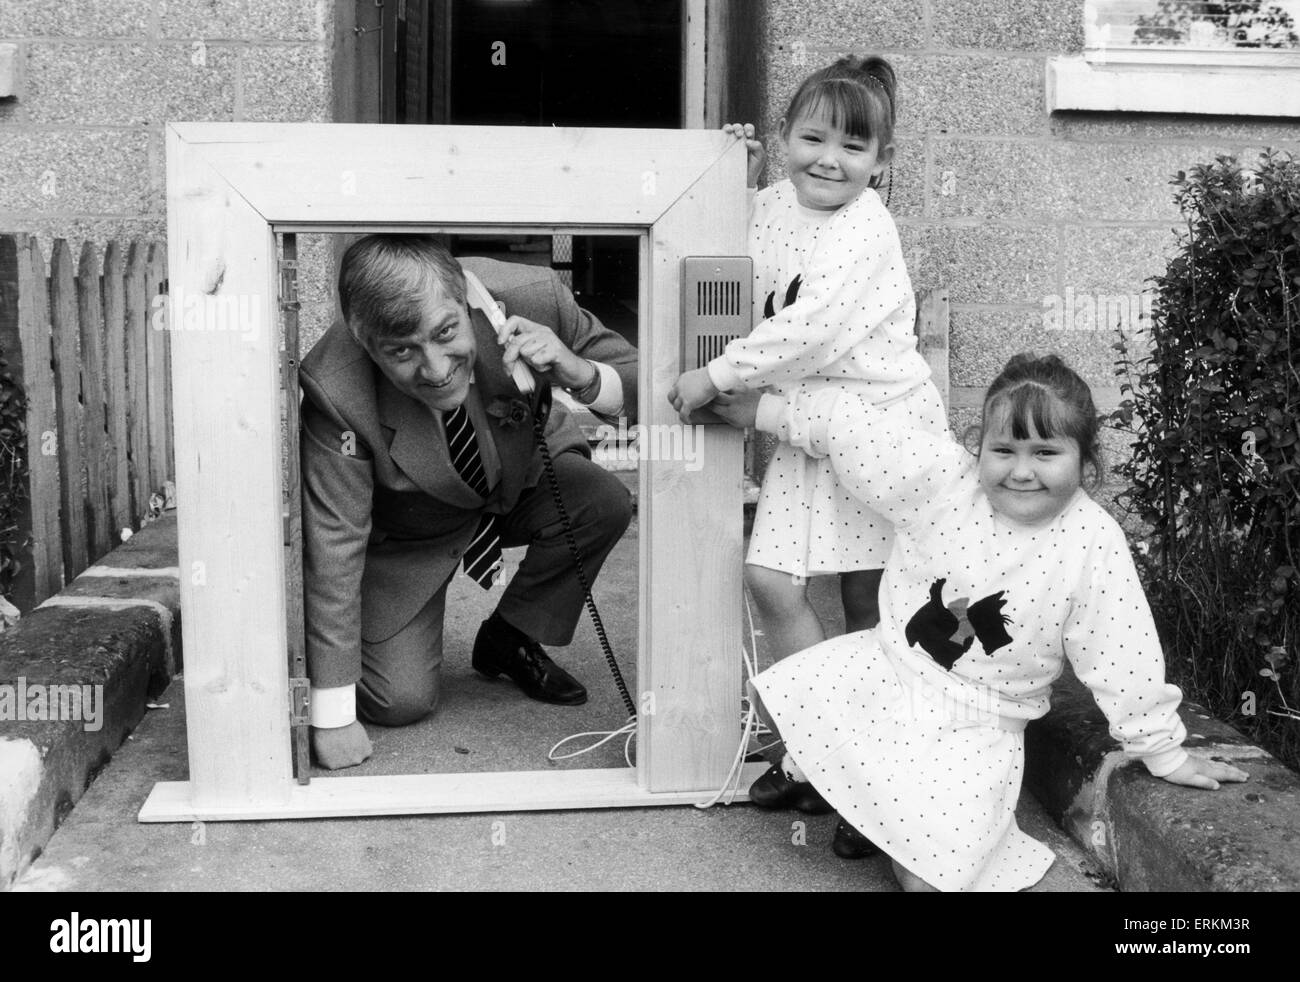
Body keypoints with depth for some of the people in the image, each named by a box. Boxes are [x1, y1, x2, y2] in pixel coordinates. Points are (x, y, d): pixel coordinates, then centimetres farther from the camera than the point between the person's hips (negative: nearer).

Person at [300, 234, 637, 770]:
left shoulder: (529, 299, -32)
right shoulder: (336, 392, -36)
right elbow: (333, 543, -27)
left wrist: (582, 375, -42)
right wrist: (332, 717, -24)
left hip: (523, 481, 3)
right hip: (405, 534, -2)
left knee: (606, 503, -26)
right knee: (400, 701, -11)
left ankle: (510, 640, 2)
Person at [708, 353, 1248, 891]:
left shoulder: (1093, 543, -20)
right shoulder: (942, 481, -17)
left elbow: (1124, 662, -12)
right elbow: (850, 424, -10)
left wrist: (1165, 753, -4)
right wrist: (765, 410, -5)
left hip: (977, 728, -3)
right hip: (884, 674, 3)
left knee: (927, 874, -16)